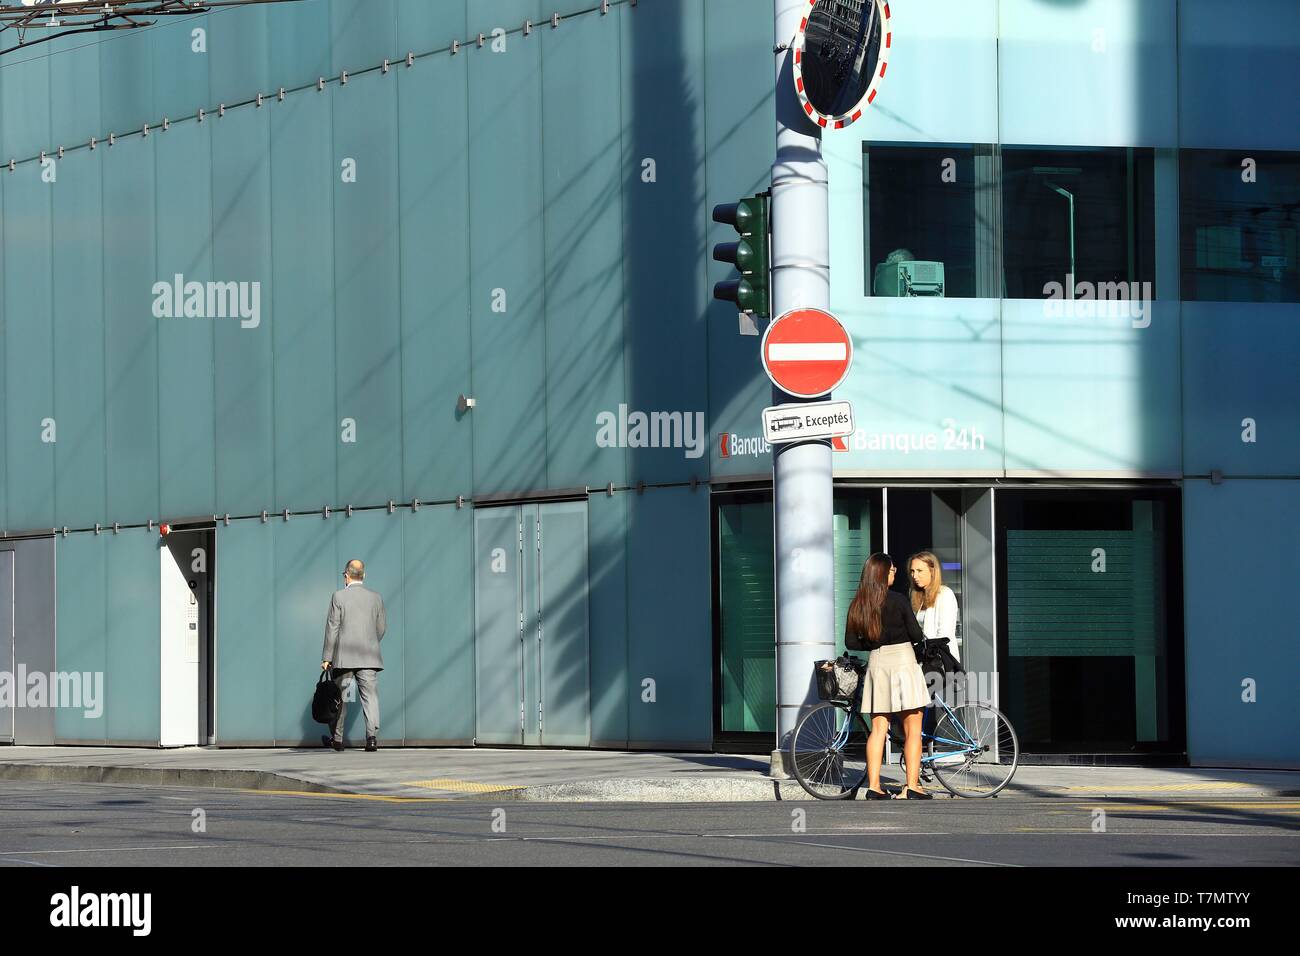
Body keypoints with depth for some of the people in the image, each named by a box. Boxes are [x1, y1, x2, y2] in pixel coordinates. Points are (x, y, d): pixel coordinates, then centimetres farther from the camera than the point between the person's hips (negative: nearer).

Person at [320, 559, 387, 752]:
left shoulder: (339, 596, -4)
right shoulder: (376, 598, 6)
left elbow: (332, 627, -5)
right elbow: (381, 628, 10)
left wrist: (326, 657, -3)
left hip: (344, 656, -2)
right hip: (369, 657, 2)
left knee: (340, 698, 10)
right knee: (370, 696, -2)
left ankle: (337, 738, 19)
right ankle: (372, 738, -14)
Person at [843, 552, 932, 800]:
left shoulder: (857, 604, 6)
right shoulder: (898, 600, -8)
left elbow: (850, 642, 7)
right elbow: (916, 635, -6)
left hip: (876, 661, 5)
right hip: (902, 659, -5)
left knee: (878, 728, 8)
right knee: (912, 730, -1)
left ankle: (873, 787, 3)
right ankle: (912, 787, -6)